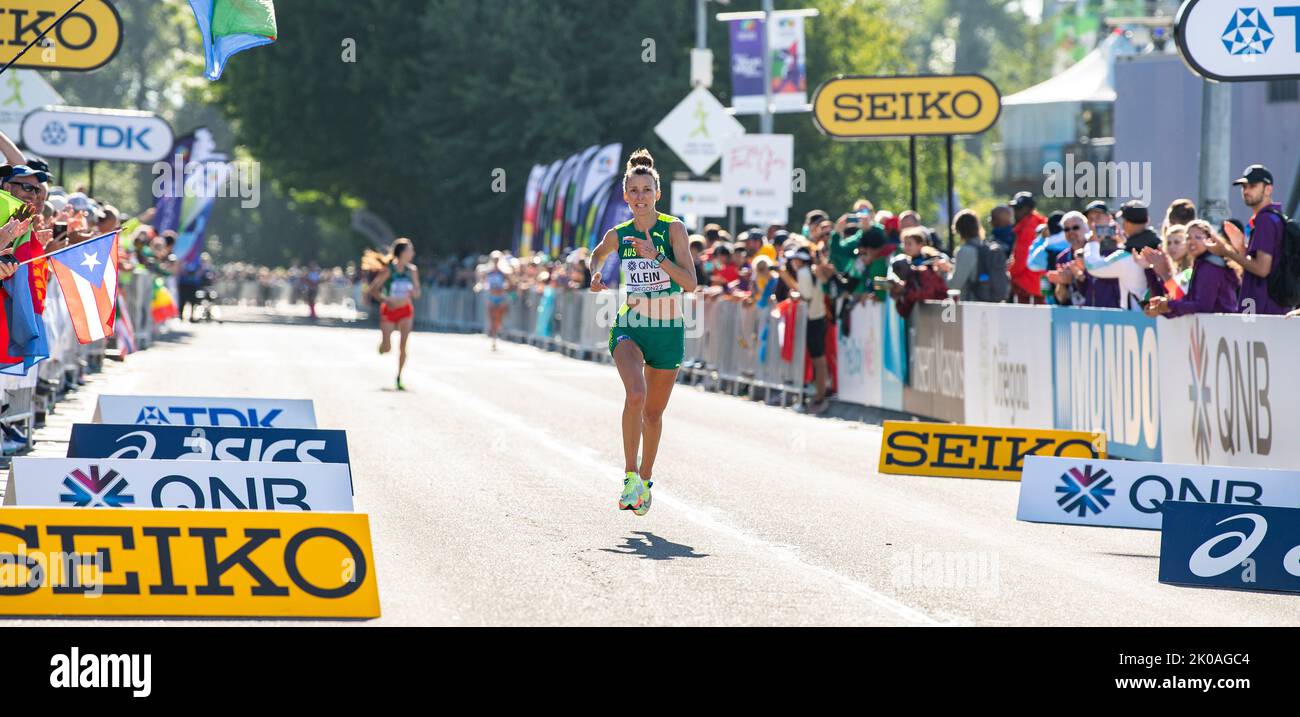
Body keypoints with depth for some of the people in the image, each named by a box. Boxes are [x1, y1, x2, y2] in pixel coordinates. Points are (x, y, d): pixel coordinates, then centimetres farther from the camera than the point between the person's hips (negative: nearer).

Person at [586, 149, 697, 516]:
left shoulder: (673, 228, -9)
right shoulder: (617, 235, 0)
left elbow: (691, 282, -17)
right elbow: (597, 254, 24)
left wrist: (656, 255, -26)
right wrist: (595, 276, 5)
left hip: (667, 332, 0)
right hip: (628, 326, 0)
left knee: (654, 412, 11)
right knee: (635, 395, -27)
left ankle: (645, 480, 32)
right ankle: (630, 474, -16)